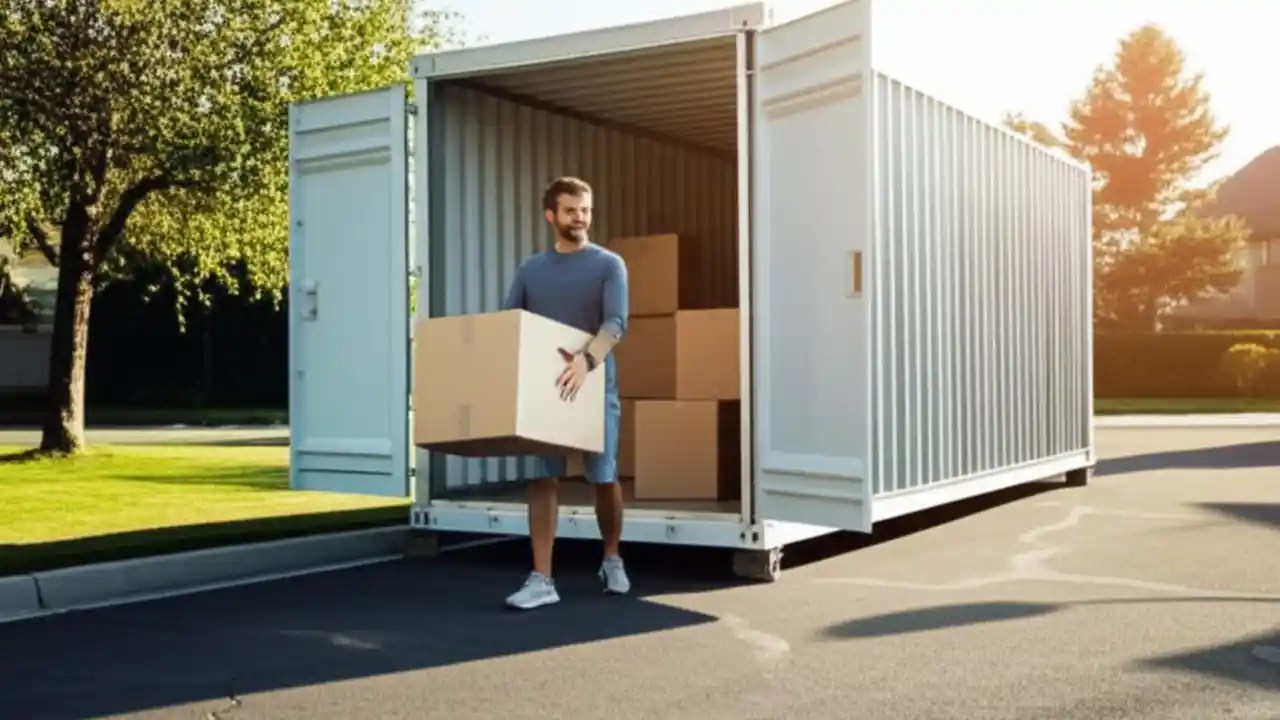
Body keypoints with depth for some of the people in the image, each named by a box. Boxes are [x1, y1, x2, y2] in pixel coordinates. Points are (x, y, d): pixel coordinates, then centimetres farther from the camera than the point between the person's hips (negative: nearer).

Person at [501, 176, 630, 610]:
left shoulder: (609, 265, -1)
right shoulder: (531, 270, 10)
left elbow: (615, 323, -15)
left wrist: (587, 360, -32)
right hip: (543, 388, 2)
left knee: (604, 478, 7)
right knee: (543, 480, -3)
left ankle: (612, 560, 29)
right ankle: (542, 580, -1)